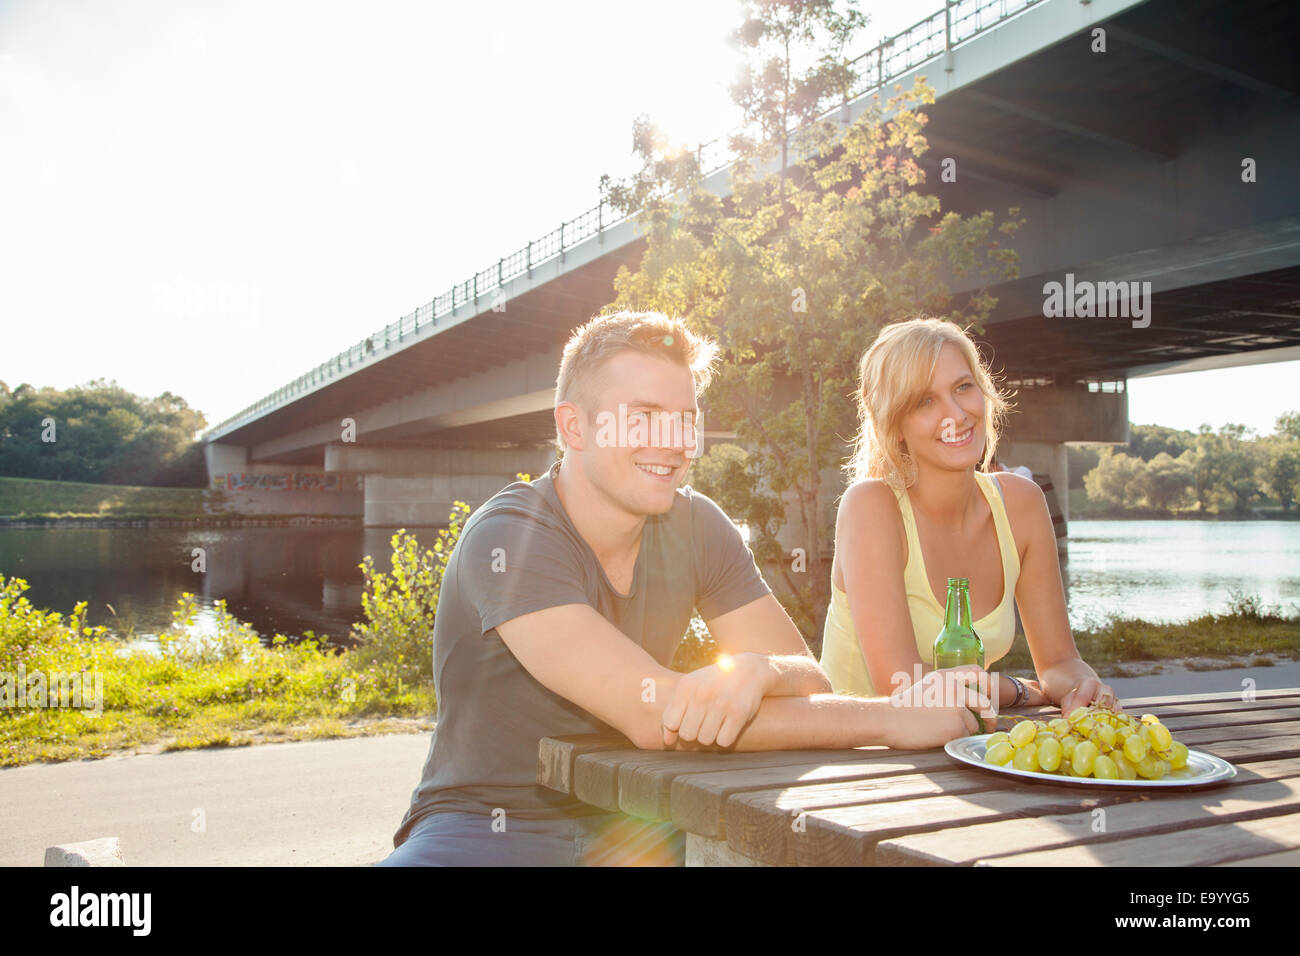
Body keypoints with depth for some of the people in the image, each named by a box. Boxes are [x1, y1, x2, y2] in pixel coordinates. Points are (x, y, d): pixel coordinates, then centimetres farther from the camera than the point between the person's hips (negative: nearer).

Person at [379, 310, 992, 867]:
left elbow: (810, 682, -4)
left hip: (631, 826, 5)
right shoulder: (508, 539, -20)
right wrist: (889, 719, -25)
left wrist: (755, 671, -30)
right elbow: (655, 717, -28)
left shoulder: (695, 526, -1)